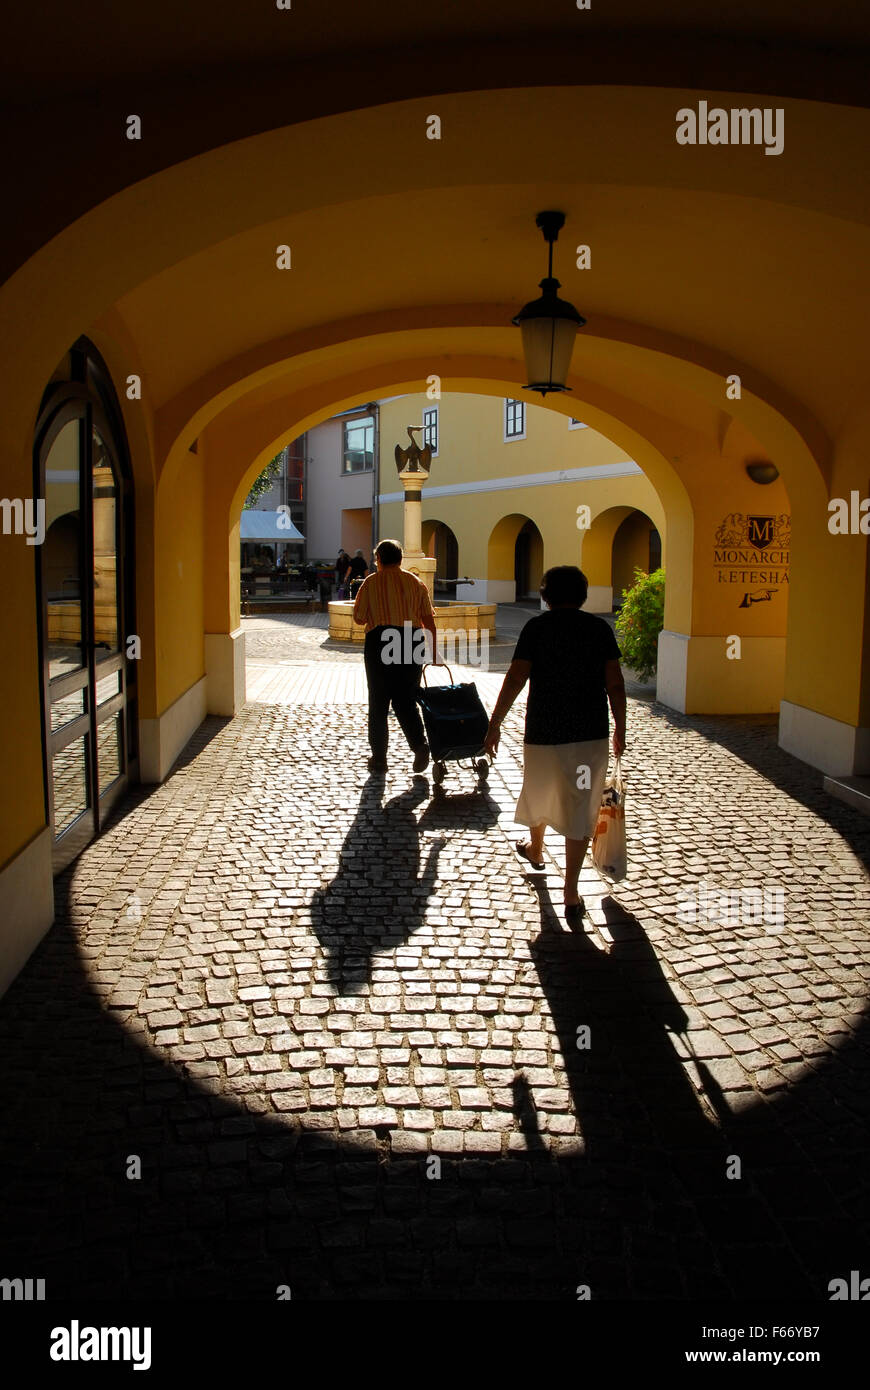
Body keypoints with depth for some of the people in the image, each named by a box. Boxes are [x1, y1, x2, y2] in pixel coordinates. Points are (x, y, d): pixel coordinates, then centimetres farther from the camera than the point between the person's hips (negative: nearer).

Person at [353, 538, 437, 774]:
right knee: (406, 701, 11)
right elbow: (428, 619, 6)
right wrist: (433, 649, 11)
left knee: (378, 703, 8)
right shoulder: (415, 582, 9)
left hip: (380, 640, -2)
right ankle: (419, 744, -9)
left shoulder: (371, 582, 2)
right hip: (412, 642, 2)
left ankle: (379, 758, 12)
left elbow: (358, 617, 4)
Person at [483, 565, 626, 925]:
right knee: (580, 807, 5)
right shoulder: (600, 628, 0)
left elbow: (515, 679, -11)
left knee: (539, 791, 25)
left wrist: (494, 724, -5)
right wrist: (620, 729, 7)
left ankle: (535, 849, 51)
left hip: (543, 731, 0)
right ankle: (571, 893, 4)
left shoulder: (537, 627, -5)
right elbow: (615, 683, -3)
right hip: (591, 733, 1)